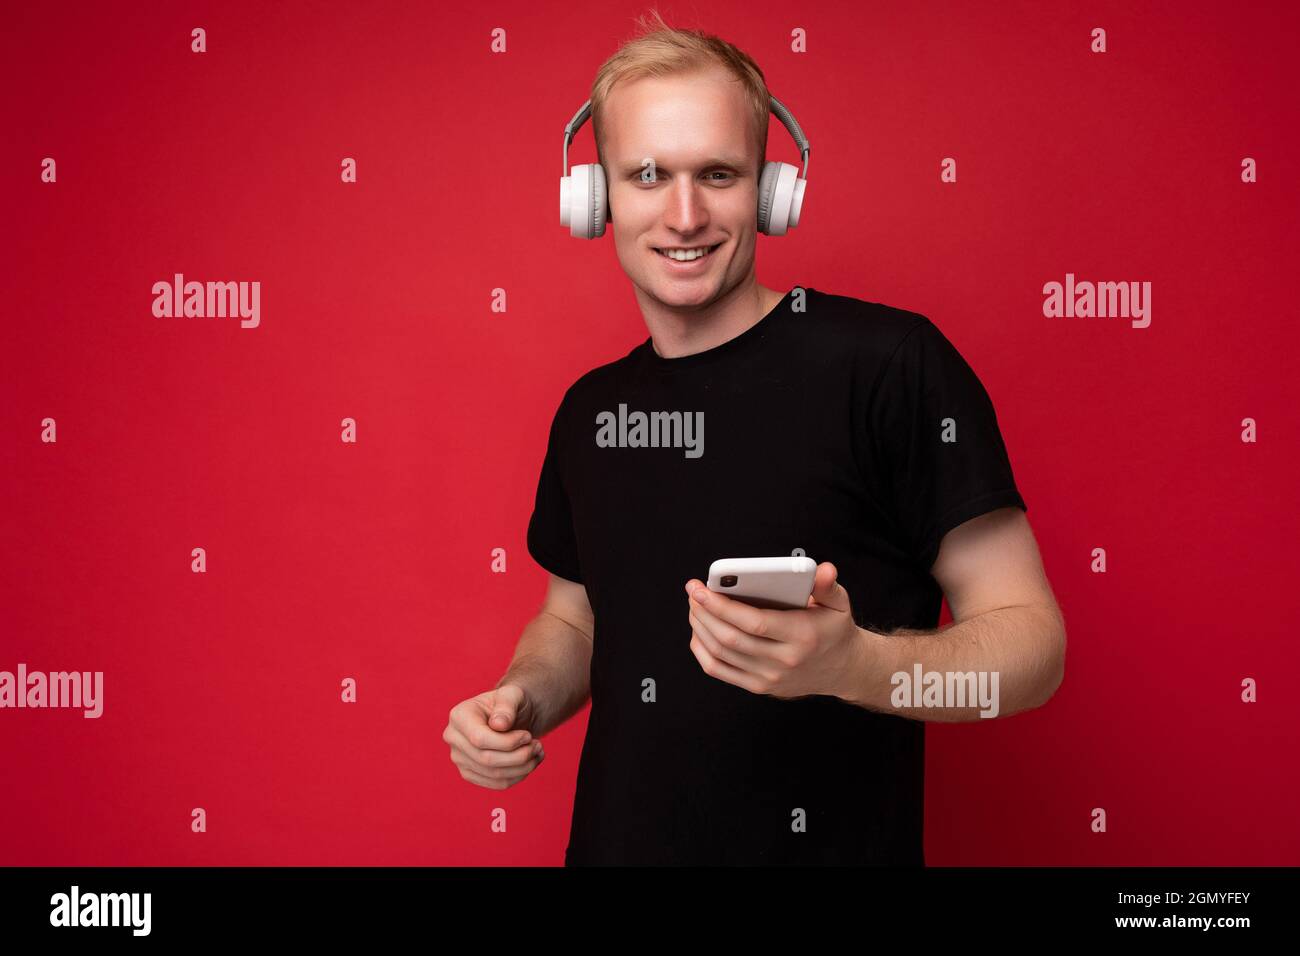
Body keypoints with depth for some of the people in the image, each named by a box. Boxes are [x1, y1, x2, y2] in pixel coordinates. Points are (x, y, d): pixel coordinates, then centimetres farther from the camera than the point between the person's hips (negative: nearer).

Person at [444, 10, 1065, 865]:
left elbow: (1032, 639, -14)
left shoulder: (891, 362, -15)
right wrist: (522, 698, -5)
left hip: (835, 844, -5)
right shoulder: (590, 409, 2)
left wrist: (851, 664, -31)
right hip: (615, 841, 5)